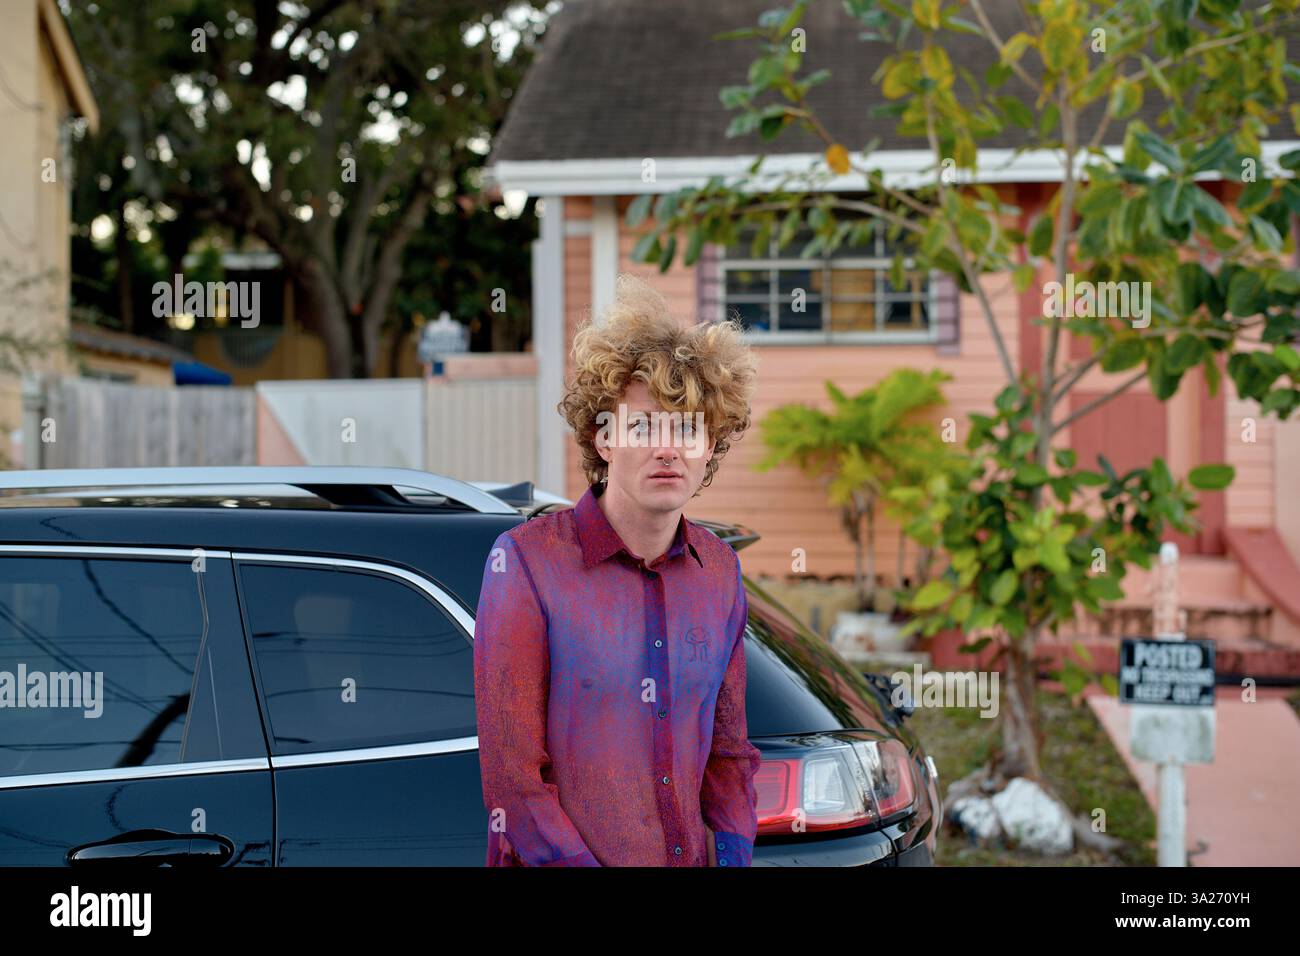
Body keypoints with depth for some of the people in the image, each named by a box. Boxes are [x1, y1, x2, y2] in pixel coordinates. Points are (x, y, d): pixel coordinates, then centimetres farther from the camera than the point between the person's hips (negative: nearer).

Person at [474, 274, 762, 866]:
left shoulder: (719, 568, 2)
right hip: (559, 862, -4)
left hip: (694, 857, 5)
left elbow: (728, 751, 9)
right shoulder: (527, 560, -13)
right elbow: (512, 778, -15)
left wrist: (732, 855, -5)